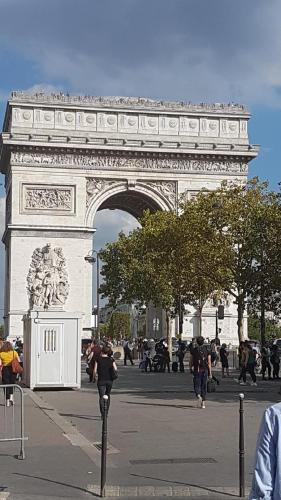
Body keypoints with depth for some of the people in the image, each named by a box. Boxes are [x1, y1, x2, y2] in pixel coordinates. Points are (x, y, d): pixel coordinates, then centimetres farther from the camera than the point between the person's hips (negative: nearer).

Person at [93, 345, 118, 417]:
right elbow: (115, 369, -5)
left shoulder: (98, 359, -3)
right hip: (109, 380, 3)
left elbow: (95, 371, -6)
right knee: (108, 396, 19)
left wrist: (94, 378, 10)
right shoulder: (111, 359, 3)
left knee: (101, 397, -3)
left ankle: (103, 414, -17)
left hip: (101, 380, -3)